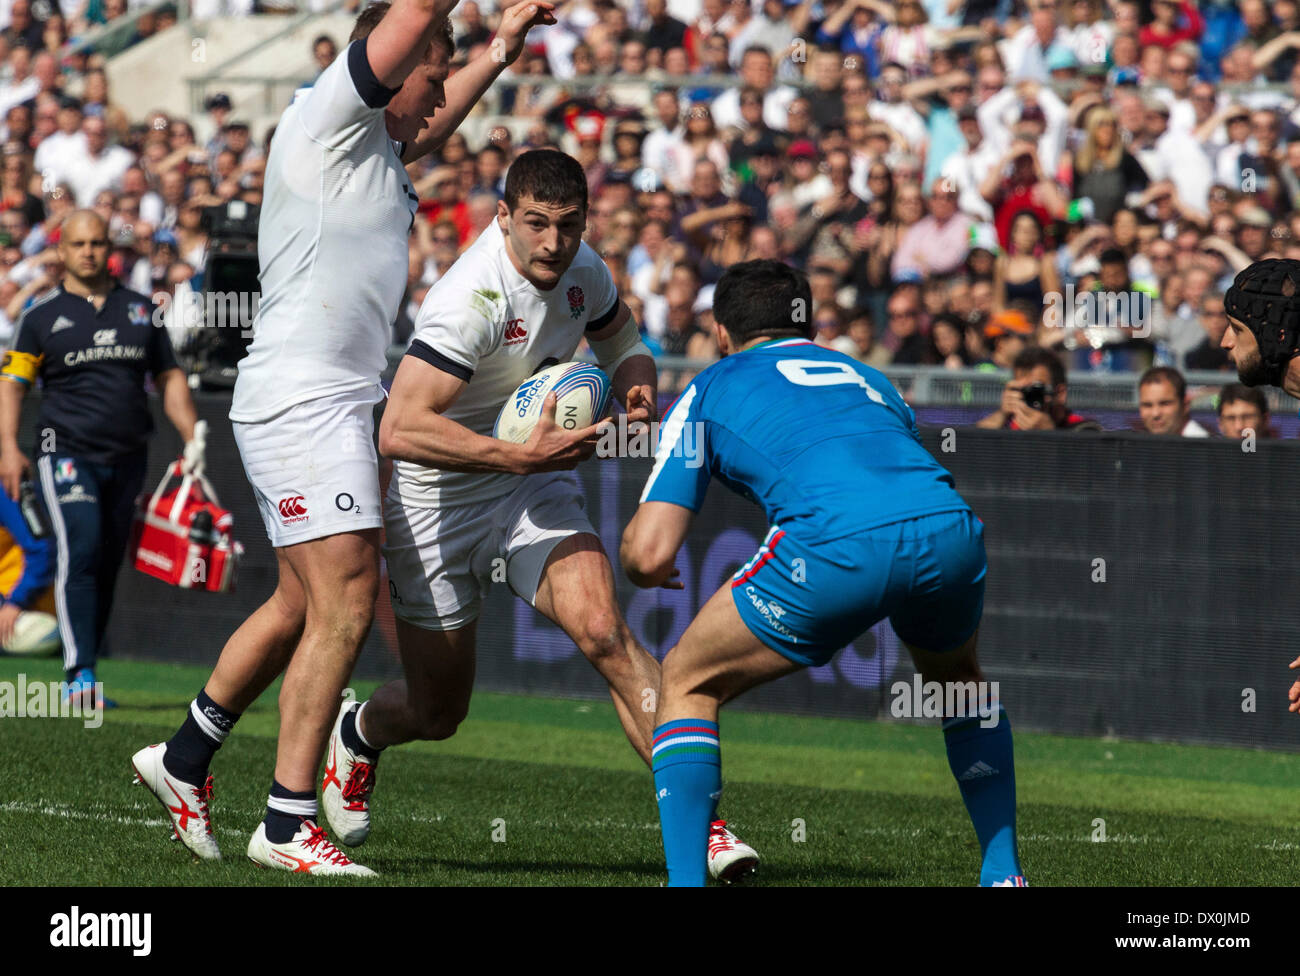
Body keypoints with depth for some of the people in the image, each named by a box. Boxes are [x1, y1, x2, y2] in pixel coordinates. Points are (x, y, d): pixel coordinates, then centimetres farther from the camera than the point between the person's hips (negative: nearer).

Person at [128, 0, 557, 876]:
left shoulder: (371, 141, 18)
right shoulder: (328, 116, -9)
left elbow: (426, 133, 42)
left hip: (336, 402, 10)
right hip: (302, 400, -10)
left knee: (303, 606, 14)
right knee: (346, 606, -14)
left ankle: (185, 758, 29)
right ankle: (288, 823, -12)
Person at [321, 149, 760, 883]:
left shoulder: (582, 271, -6)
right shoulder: (471, 299, -29)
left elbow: (621, 341, 17)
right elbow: (399, 431, -37)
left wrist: (637, 384, -7)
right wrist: (520, 456, -42)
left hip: (534, 483, 4)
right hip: (439, 499, -4)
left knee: (603, 630, -22)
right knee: (437, 713, 8)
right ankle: (358, 735, 45)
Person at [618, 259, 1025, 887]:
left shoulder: (710, 390, 25)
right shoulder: (864, 377, 38)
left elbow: (648, 557, 17)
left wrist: (631, 542, 40)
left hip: (837, 547, -4)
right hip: (951, 529, 4)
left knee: (686, 685, 17)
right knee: (957, 680, 37)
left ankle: (685, 882, 4)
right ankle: (1004, 872, 33)